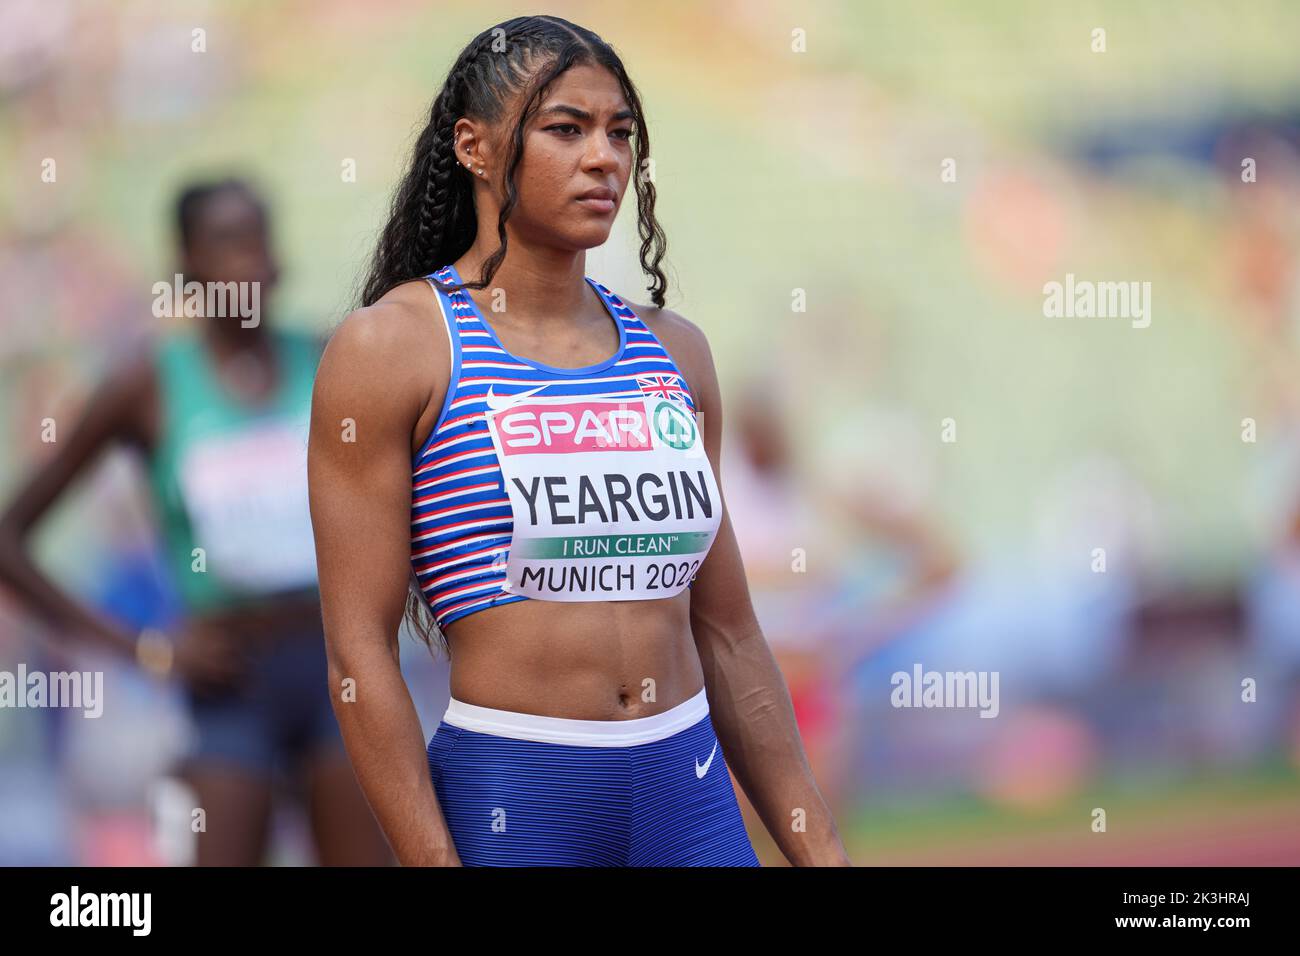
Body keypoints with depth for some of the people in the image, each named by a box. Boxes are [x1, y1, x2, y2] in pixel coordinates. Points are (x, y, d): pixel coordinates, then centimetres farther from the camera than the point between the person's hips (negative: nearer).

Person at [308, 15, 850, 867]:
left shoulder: (674, 352, 11)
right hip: (507, 799, -5)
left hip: (692, 798, 5)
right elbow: (359, 651, -8)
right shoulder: (394, 346, -4)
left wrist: (820, 850, 10)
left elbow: (727, 636, 14)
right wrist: (435, 862, -15)